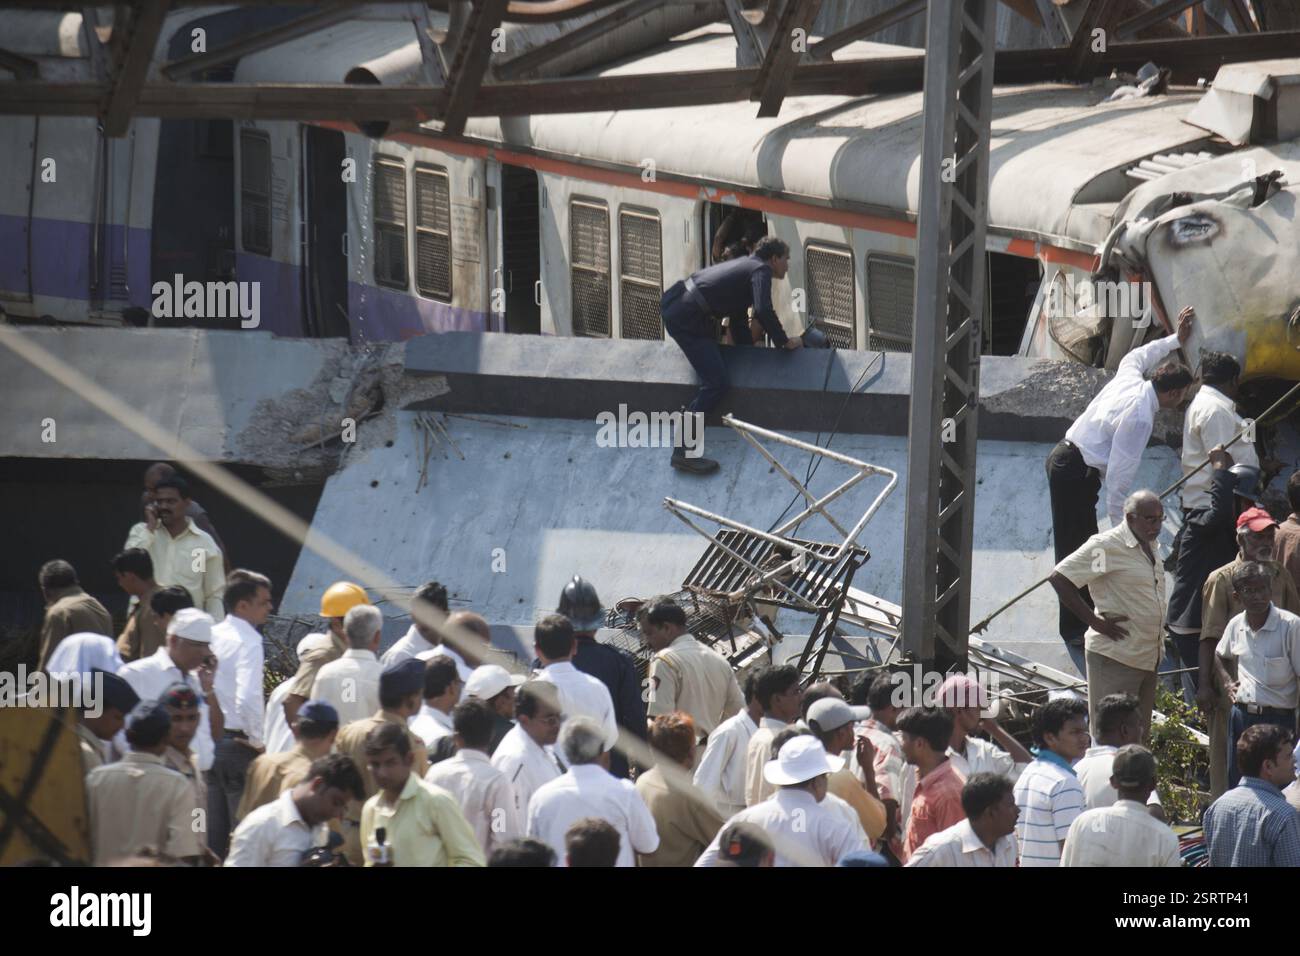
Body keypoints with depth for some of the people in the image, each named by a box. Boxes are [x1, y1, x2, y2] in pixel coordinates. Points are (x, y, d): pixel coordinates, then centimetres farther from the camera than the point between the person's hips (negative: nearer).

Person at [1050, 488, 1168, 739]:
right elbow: (1059, 579, -18)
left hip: (1147, 659, 9)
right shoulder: (1106, 546, -13)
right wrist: (1095, 622, -18)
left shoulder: (1149, 547, 13)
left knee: (1140, 737, 12)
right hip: (1116, 658, -9)